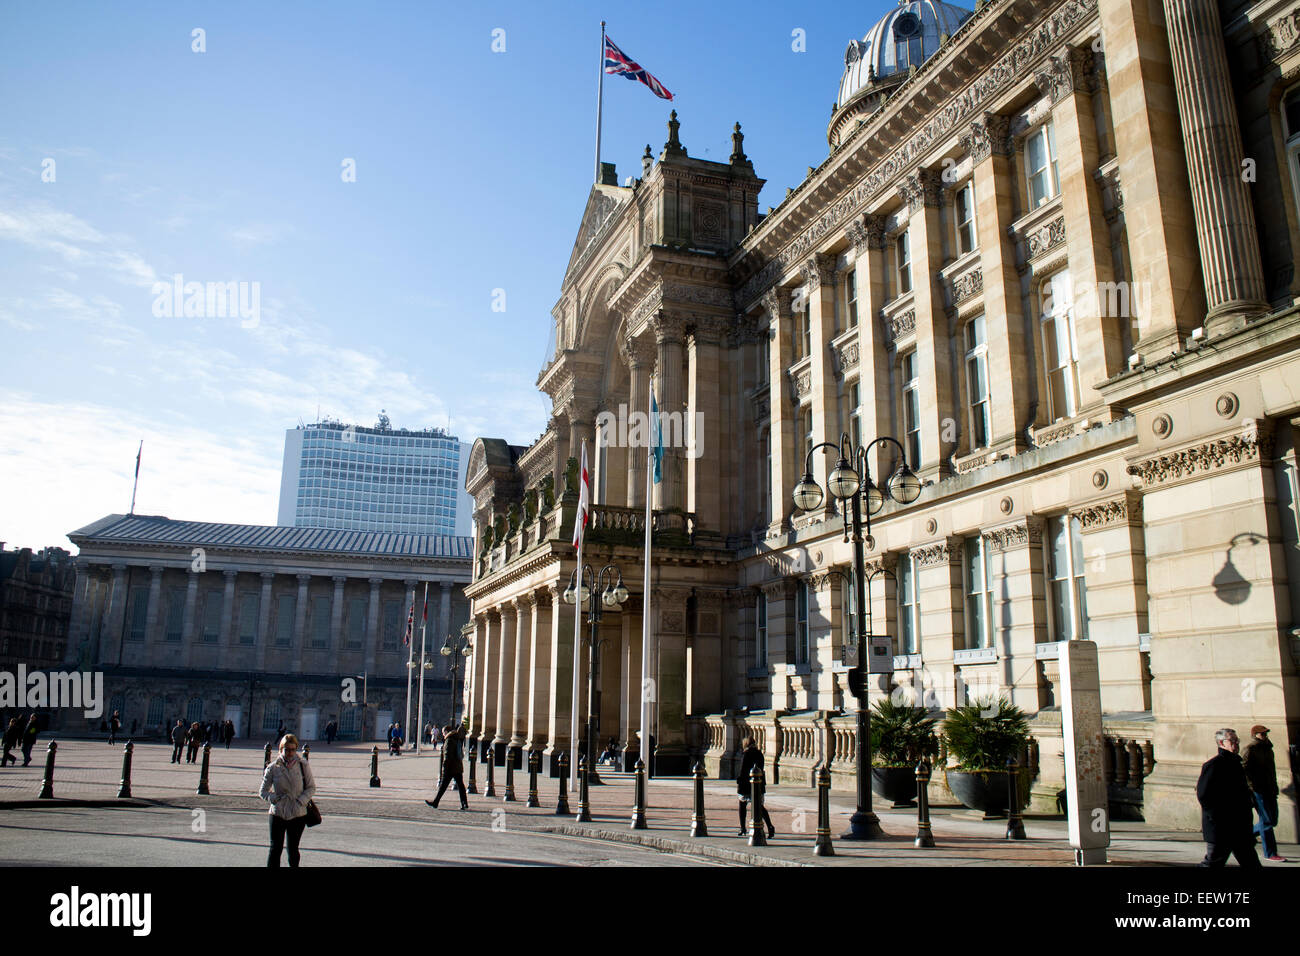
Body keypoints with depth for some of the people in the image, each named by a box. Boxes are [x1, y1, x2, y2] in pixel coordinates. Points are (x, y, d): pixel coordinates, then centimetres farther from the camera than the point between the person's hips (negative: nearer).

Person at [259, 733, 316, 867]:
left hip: (298, 814, 1)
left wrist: (301, 801, -10)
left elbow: (311, 788, 5)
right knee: (275, 849, -4)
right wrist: (274, 798, -13)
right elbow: (263, 791, 4)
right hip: (278, 814, -1)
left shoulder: (303, 765, -1)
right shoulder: (273, 767, -2)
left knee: (293, 849, 10)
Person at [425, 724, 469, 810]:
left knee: (443, 785, 2)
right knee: (460, 785, 6)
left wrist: (444, 767, -15)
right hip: (459, 767, 8)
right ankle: (465, 804, 1)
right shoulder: (457, 740, 10)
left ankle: (435, 802, 12)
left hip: (451, 768, -8)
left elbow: (447, 755, -17)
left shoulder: (449, 740, -13)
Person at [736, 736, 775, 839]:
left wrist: (738, 781, -4)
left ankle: (743, 829, 16)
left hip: (747, 784, -5)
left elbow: (743, 770, -13)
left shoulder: (745, 754, -11)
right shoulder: (759, 753, 7)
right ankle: (770, 827, -13)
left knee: (742, 805, 14)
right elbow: (761, 768, 12)